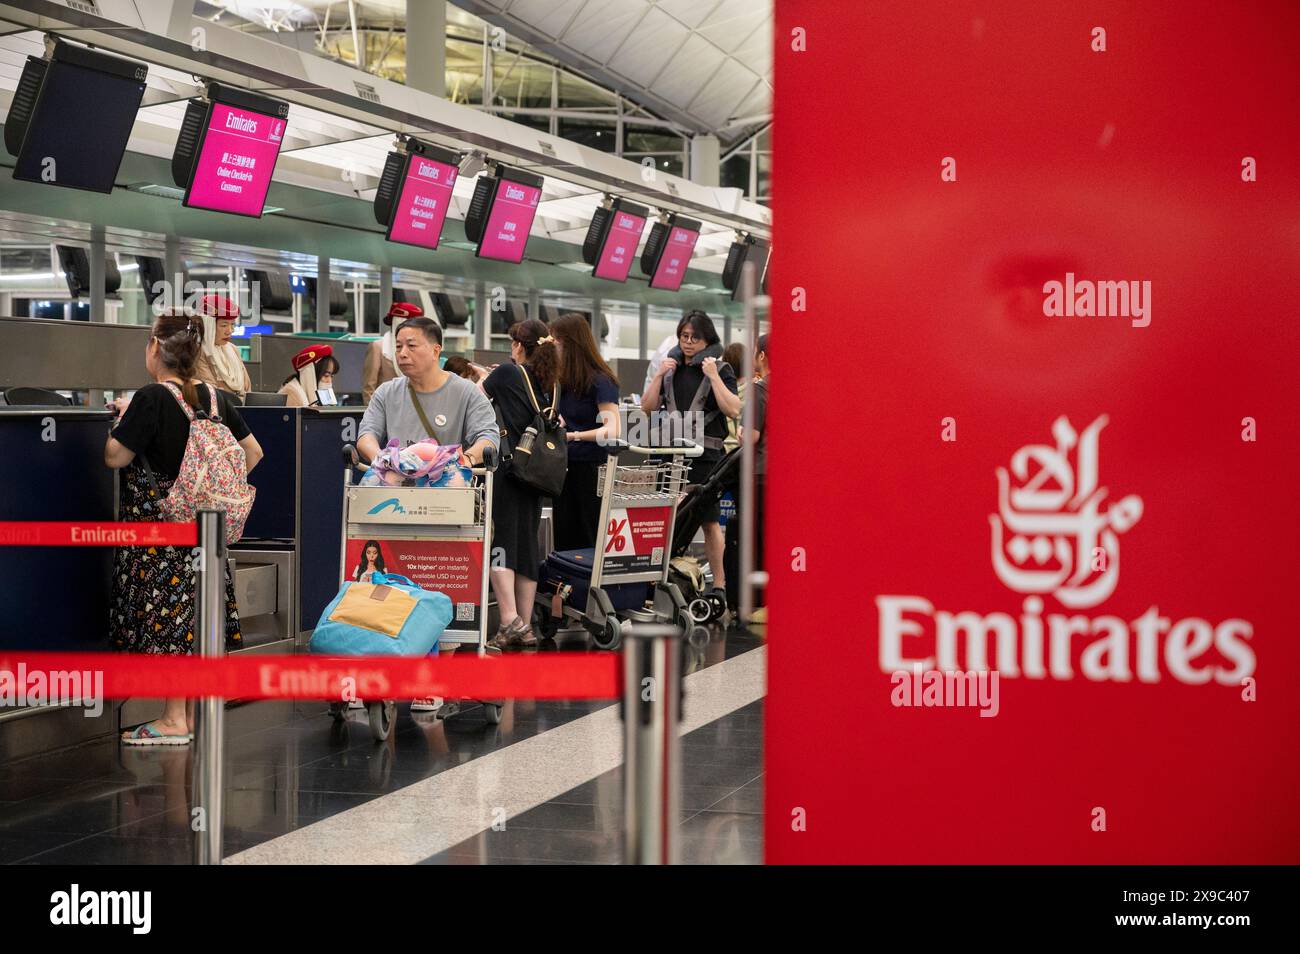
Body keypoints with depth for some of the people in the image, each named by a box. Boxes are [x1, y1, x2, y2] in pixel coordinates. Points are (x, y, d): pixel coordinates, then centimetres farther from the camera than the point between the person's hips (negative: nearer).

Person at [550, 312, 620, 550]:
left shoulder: (600, 382, -12)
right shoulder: (563, 381, 9)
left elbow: (612, 430, -24)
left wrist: (574, 435, -33)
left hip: (590, 470, -7)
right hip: (564, 466, 7)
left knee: (588, 542, -1)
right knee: (564, 539, 8)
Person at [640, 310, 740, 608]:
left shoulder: (720, 369, 2)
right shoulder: (670, 367, 14)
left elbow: (733, 410, -9)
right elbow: (648, 407, 10)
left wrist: (714, 376, -14)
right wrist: (659, 375, -1)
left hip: (705, 456, -4)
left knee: (710, 521, -1)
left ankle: (719, 583, 3)